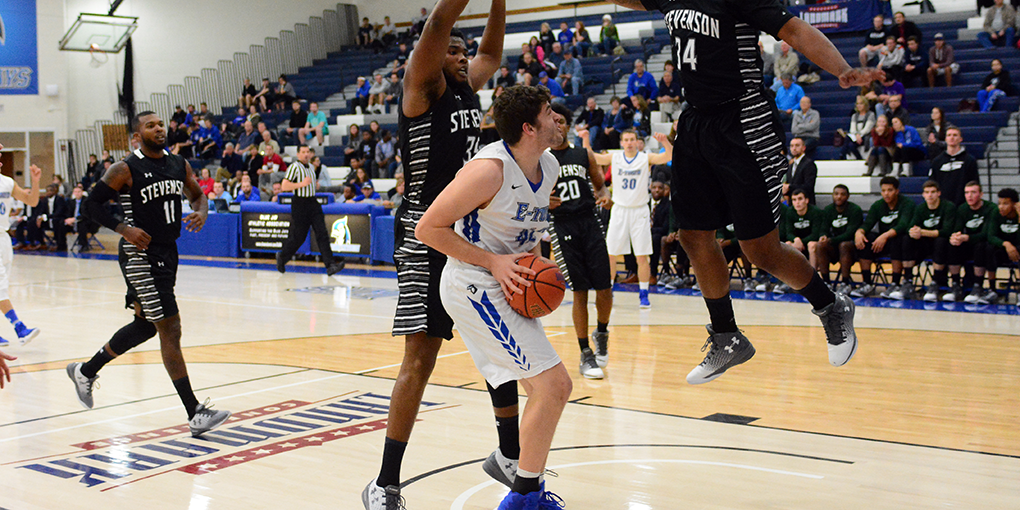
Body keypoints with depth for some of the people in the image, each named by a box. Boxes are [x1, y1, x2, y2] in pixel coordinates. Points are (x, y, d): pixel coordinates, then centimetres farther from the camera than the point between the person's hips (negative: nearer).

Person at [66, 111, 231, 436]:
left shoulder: (180, 165, 8)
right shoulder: (125, 169, -10)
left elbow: (198, 195, 21)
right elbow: (92, 205, -7)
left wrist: (201, 212, -2)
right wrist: (124, 229, -19)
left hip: (167, 253, 8)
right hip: (140, 255, -8)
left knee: (145, 325, 21)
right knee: (170, 330, -10)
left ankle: (86, 372, 42)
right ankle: (195, 415, -9)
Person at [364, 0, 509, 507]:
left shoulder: (466, 88, 15)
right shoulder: (424, 87, -5)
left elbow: (491, 52, 30)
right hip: (427, 236, -8)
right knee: (421, 356, -10)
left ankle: (509, 455, 28)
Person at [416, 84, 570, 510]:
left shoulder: (549, 167, 4)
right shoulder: (489, 169, -22)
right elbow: (428, 228, -18)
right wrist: (492, 262, -21)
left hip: (507, 285, 9)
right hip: (474, 286, -9)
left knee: (543, 390, 14)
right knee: (554, 385, -13)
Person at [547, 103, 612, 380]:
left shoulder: (585, 155, 11)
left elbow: (600, 184, 19)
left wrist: (604, 195, -4)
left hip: (589, 222, 2)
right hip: (562, 226, -2)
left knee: (604, 288, -2)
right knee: (579, 291, -5)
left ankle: (601, 333, 28)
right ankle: (586, 355, 6)